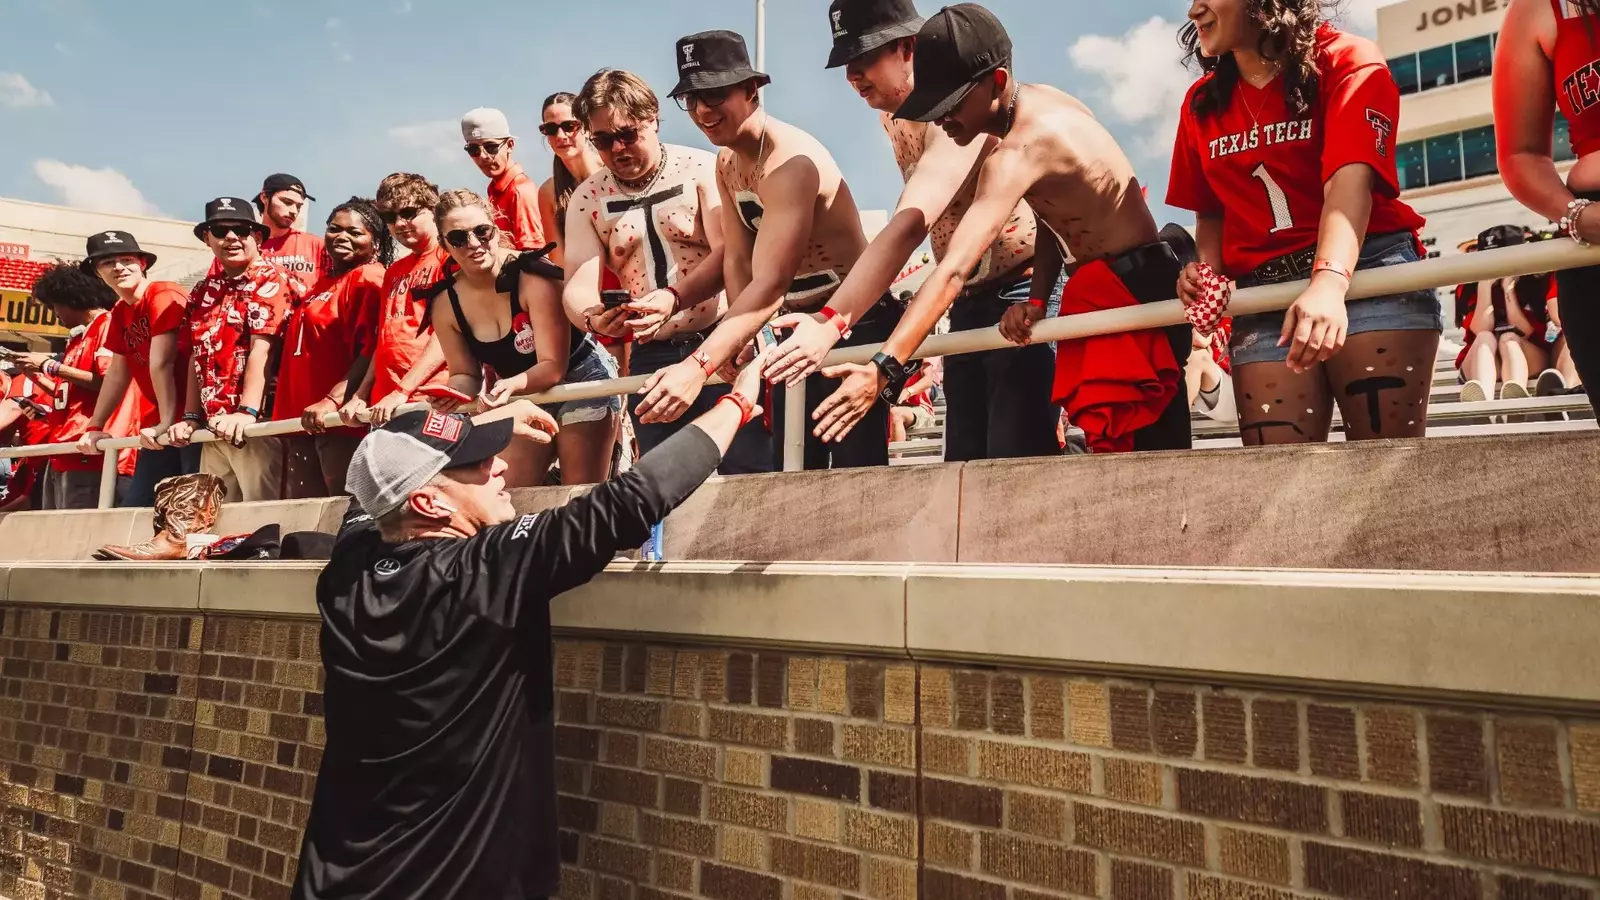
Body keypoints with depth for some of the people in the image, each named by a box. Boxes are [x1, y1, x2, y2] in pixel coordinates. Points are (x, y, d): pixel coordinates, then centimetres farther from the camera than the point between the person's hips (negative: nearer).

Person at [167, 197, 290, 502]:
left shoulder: (270, 280, -3)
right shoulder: (202, 292, 18)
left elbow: (261, 348, -13)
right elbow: (198, 358, 19)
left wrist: (247, 412, -21)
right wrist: (191, 417, 12)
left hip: (258, 423, -7)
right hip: (213, 428, 7)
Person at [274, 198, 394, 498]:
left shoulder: (370, 280, -6)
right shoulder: (321, 285, 23)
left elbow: (371, 350, -18)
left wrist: (333, 400, -26)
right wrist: (284, 411, 19)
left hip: (340, 419, -9)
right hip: (302, 421, 9)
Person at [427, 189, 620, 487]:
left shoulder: (534, 276, -25)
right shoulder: (445, 304, -9)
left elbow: (553, 366, -25)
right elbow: (466, 374, 0)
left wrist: (511, 385, -43)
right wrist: (453, 393, -23)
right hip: (523, 395, 5)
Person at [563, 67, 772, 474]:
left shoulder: (701, 169, -2)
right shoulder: (586, 198, 7)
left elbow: (728, 253, -14)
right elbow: (578, 283, -3)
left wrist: (674, 298, -31)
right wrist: (592, 316, -27)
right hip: (650, 357, 4)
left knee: (748, 472, -9)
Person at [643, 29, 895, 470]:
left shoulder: (790, 161, -24)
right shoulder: (727, 164, 7)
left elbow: (771, 283, -34)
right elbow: (737, 259, 0)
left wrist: (699, 364, -44)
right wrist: (739, 338, -18)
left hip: (856, 322, -9)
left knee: (856, 473, -12)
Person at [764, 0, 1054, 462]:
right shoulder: (891, 117, 9)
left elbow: (910, 226, -35)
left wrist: (830, 322, -44)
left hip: (1021, 296, -8)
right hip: (968, 304, 9)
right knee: (964, 462, 7)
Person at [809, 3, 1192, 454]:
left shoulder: (1019, 151, -27)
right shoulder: (1041, 99, 3)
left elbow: (953, 271, -38)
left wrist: (884, 368, -44)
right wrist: (1037, 299, -8)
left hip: (1128, 290, -10)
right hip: (1136, 281, 10)